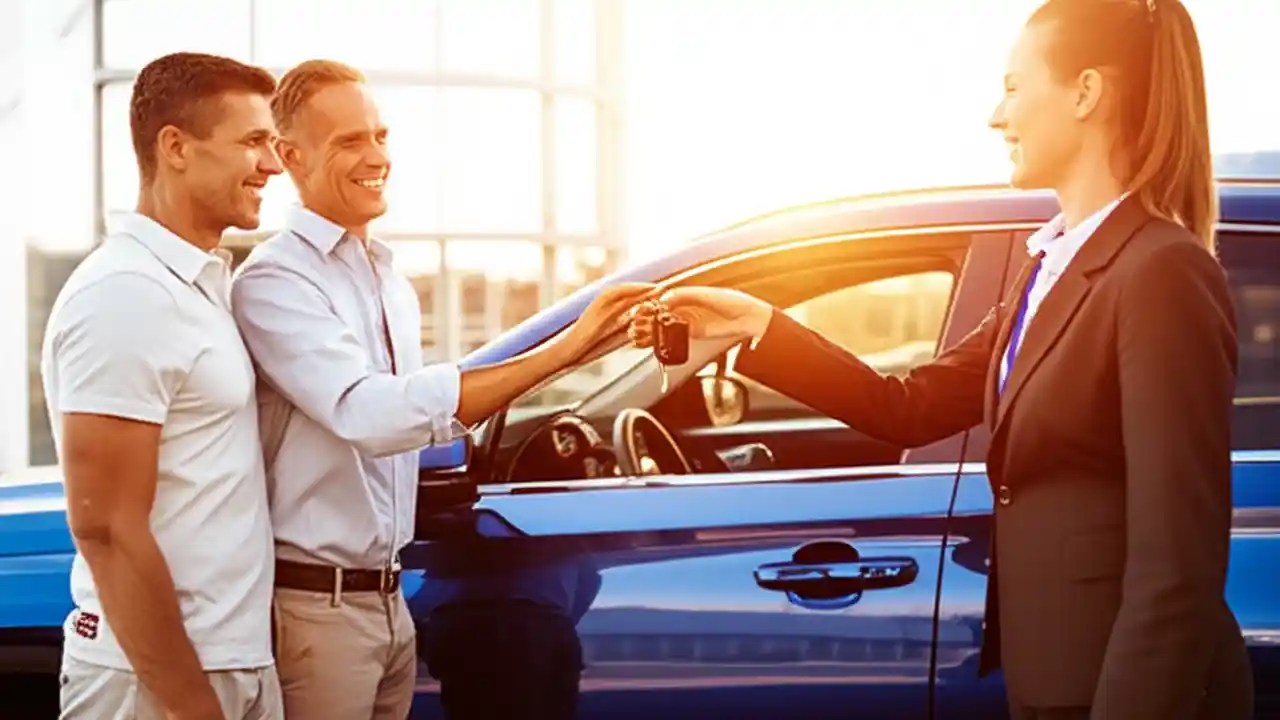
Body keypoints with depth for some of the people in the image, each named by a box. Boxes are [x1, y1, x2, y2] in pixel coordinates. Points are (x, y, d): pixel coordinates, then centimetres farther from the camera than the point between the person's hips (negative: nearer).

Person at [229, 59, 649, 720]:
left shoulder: (392, 284, 13)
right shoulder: (274, 281, -16)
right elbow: (368, 414, -31)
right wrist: (559, 352, -33)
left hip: (387, 598, 8)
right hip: (314, 606, -8)